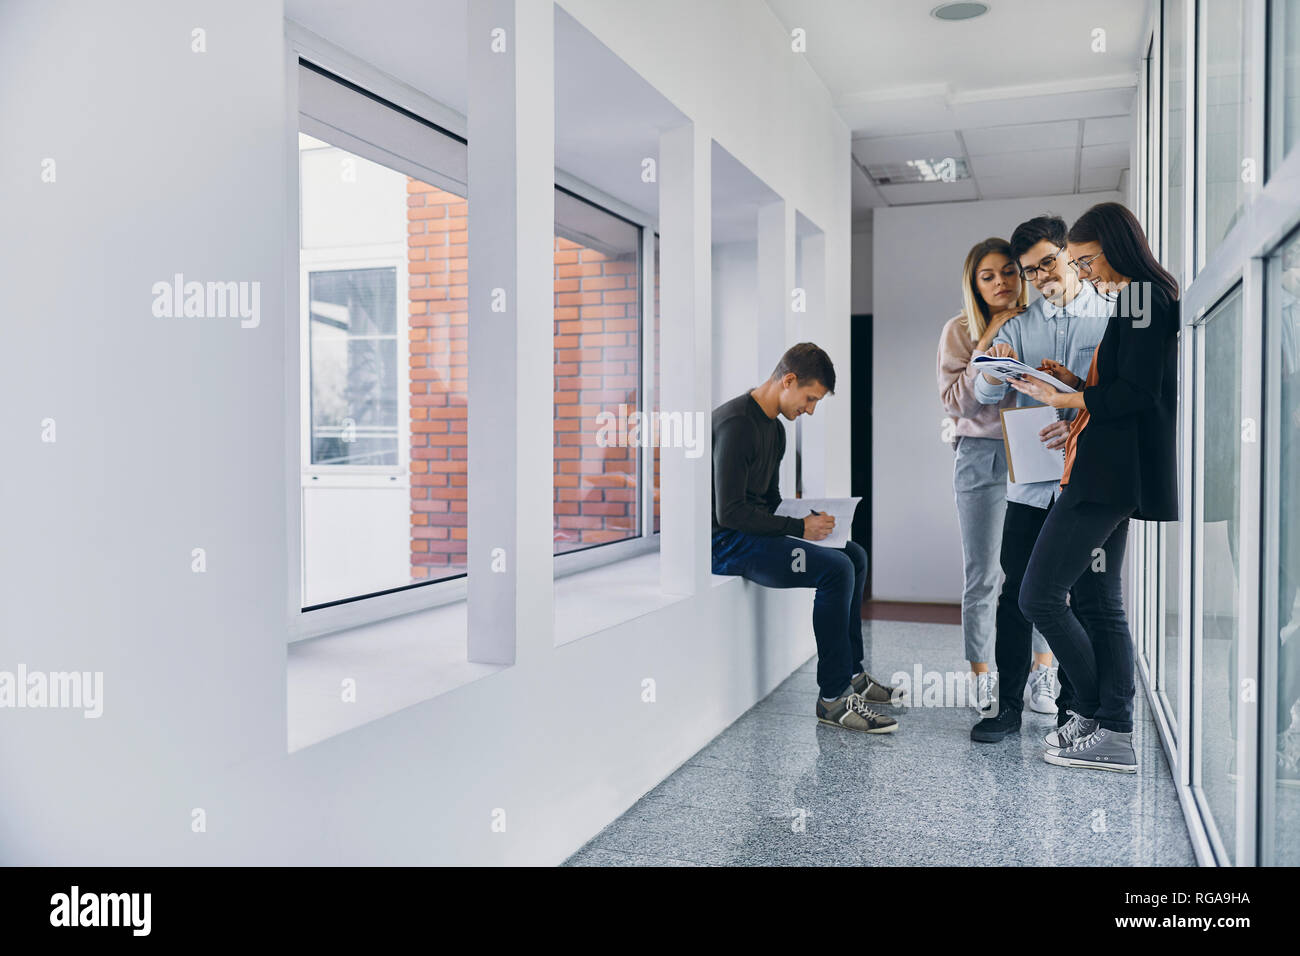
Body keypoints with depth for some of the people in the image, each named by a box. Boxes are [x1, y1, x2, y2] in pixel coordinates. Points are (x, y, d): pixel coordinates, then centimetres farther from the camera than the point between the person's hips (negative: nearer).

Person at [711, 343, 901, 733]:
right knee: (836, 569, -22)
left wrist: (808, 520, 4)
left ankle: (851, 672, 16)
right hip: (724, 542, -10)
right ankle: (834, 697, -16)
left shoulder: (774, 427, 14)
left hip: (754, 533, 10)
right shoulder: (735, 423, -19)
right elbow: (729, 512, -24)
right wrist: (799, 527, -18)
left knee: (853, 555, 11)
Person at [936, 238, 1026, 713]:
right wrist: (988, 347, -14)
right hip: (982, 458, -2)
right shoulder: (960, 330, 0)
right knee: (982, 576, 2)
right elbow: (954, 402, -9)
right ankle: (981, 678, 15)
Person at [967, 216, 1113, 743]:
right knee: (1017, 590, 2)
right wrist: (993, 373, -22)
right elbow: (987, 397, 1)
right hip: (1031, 480, 2)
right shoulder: (1018, 327, 12)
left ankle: (1072, 704, 18)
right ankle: (1009, 704, 10)